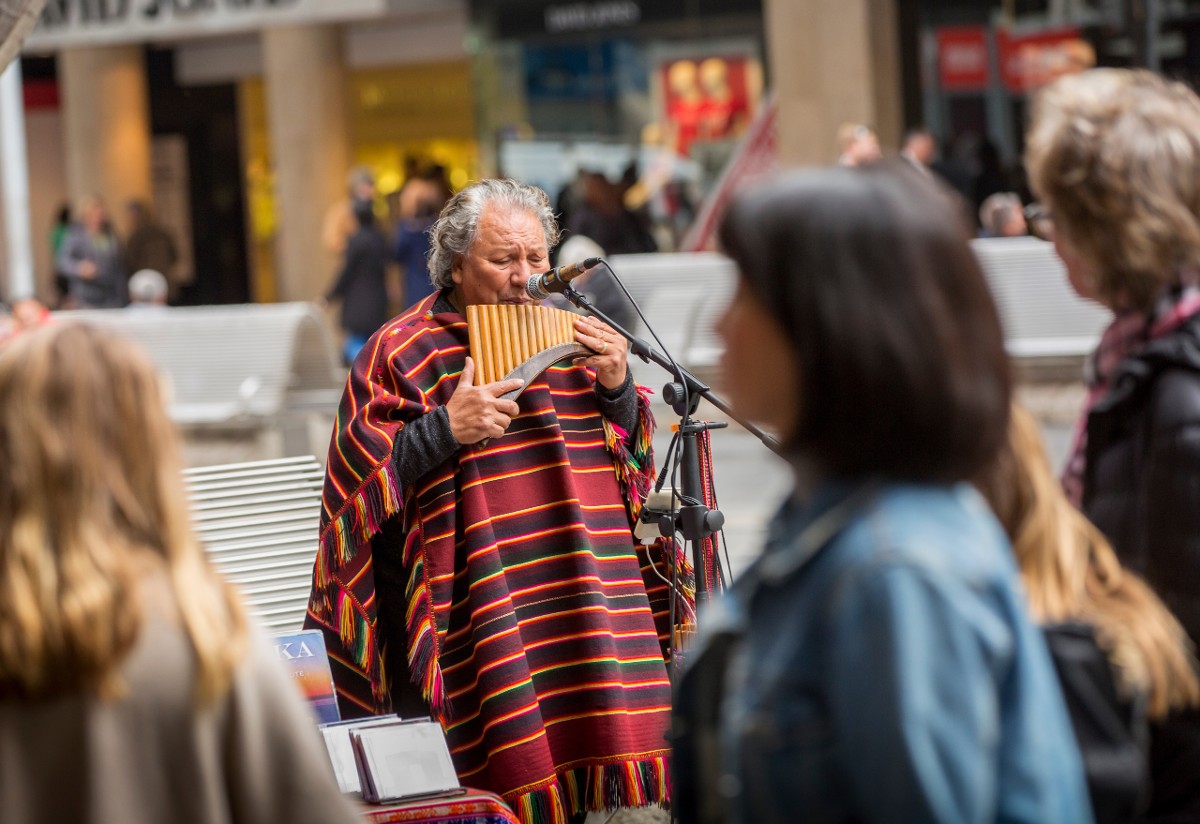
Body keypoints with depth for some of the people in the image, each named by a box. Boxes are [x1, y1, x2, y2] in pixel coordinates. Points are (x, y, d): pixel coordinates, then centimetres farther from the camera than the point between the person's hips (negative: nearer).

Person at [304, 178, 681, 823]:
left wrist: (616, 387, -1)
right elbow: (359, 480, -6)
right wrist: (445, 429, -18)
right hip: (478, 618, -5)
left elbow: (631, 450, 18)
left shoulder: (567, 336, 14)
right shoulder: (402, 352, -1)